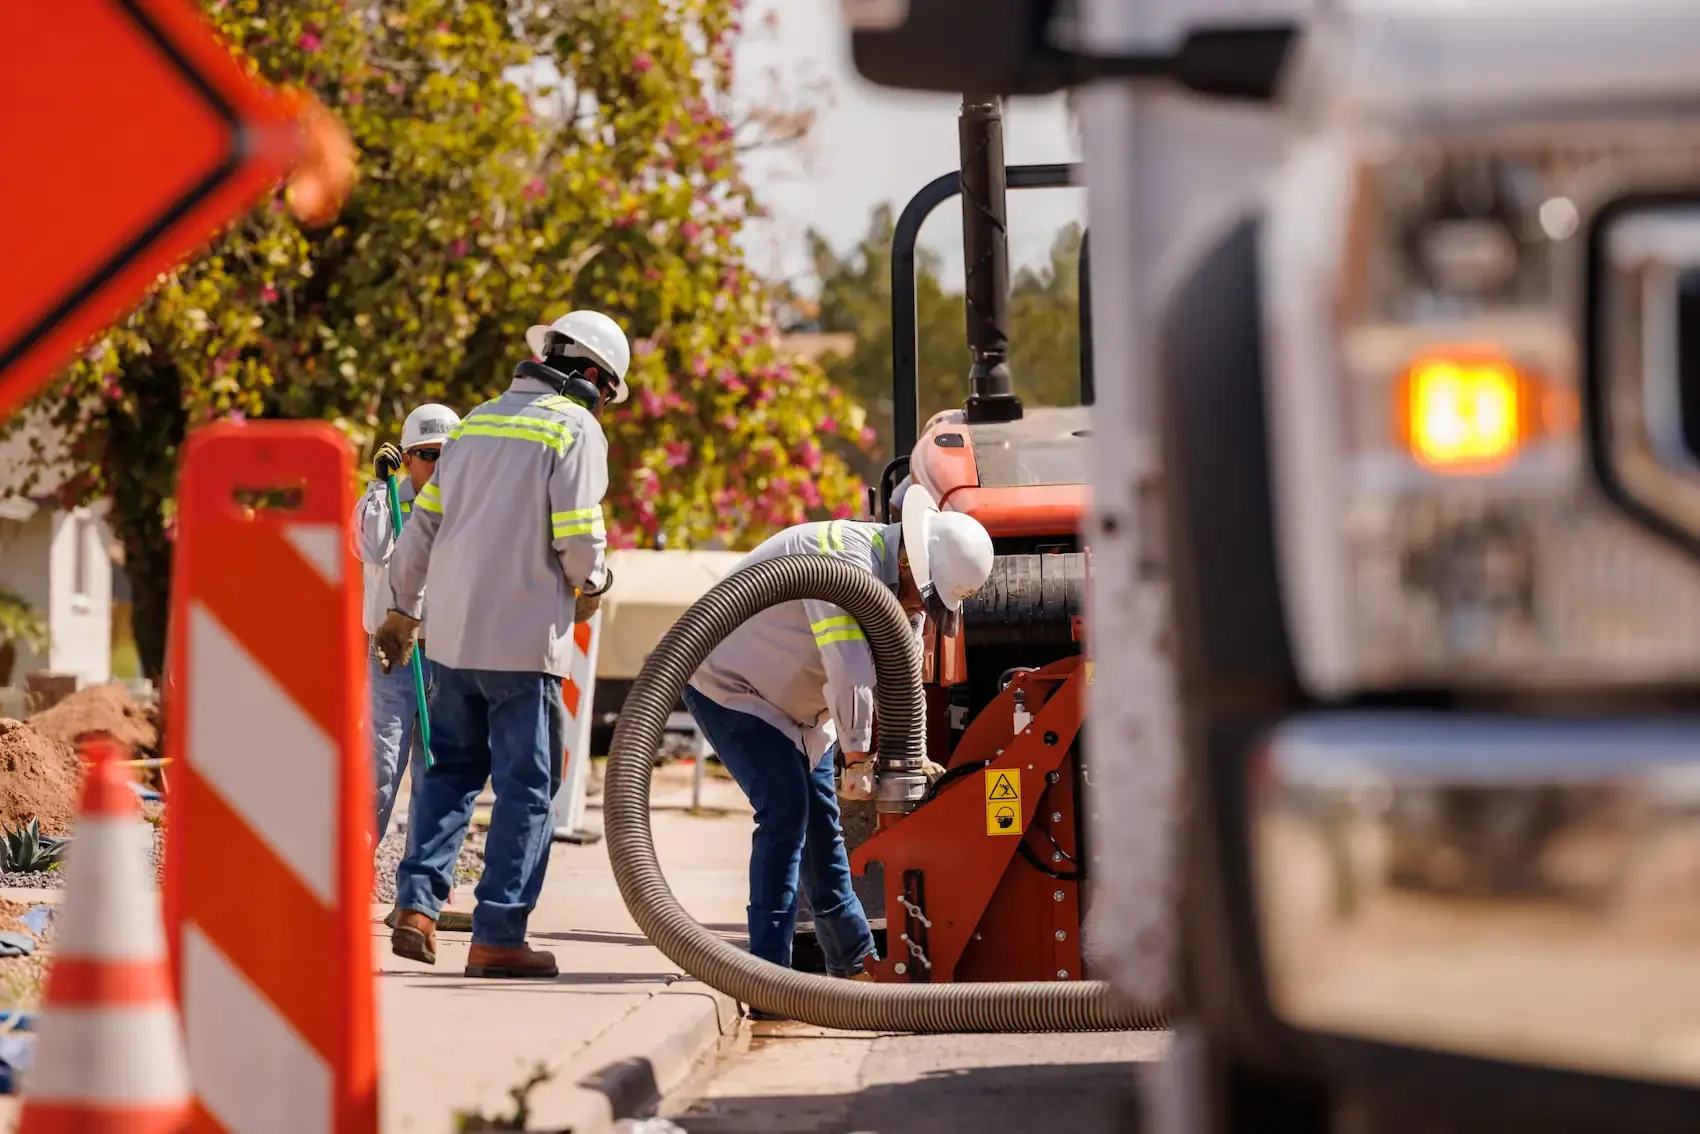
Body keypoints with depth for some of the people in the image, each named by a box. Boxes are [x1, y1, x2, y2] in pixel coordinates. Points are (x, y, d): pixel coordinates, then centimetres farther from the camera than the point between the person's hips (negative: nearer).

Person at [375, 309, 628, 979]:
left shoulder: (478, 421, 15)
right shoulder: (575, 430, -5)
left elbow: (424, 522, 17)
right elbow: (578, 536, -14)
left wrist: (402, 610, 26)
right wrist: (591, 583, 8)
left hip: (452, 634, 6)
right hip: (525, 639, -6)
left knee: (450, 768, 17)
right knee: (526, 786, 1)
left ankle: (417, 902, 5)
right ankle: (498, 935, -1)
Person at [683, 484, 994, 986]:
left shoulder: (895, 585, 0)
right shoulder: (845, 557, -32)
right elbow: (850, 670, -37)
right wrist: (858, 754, -32)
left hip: (793, 702, 10)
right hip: (726, 684, -10)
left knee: (820, 819, 13)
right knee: (785, 809, -18)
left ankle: (855, 962, 24)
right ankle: (768, 968, -19)